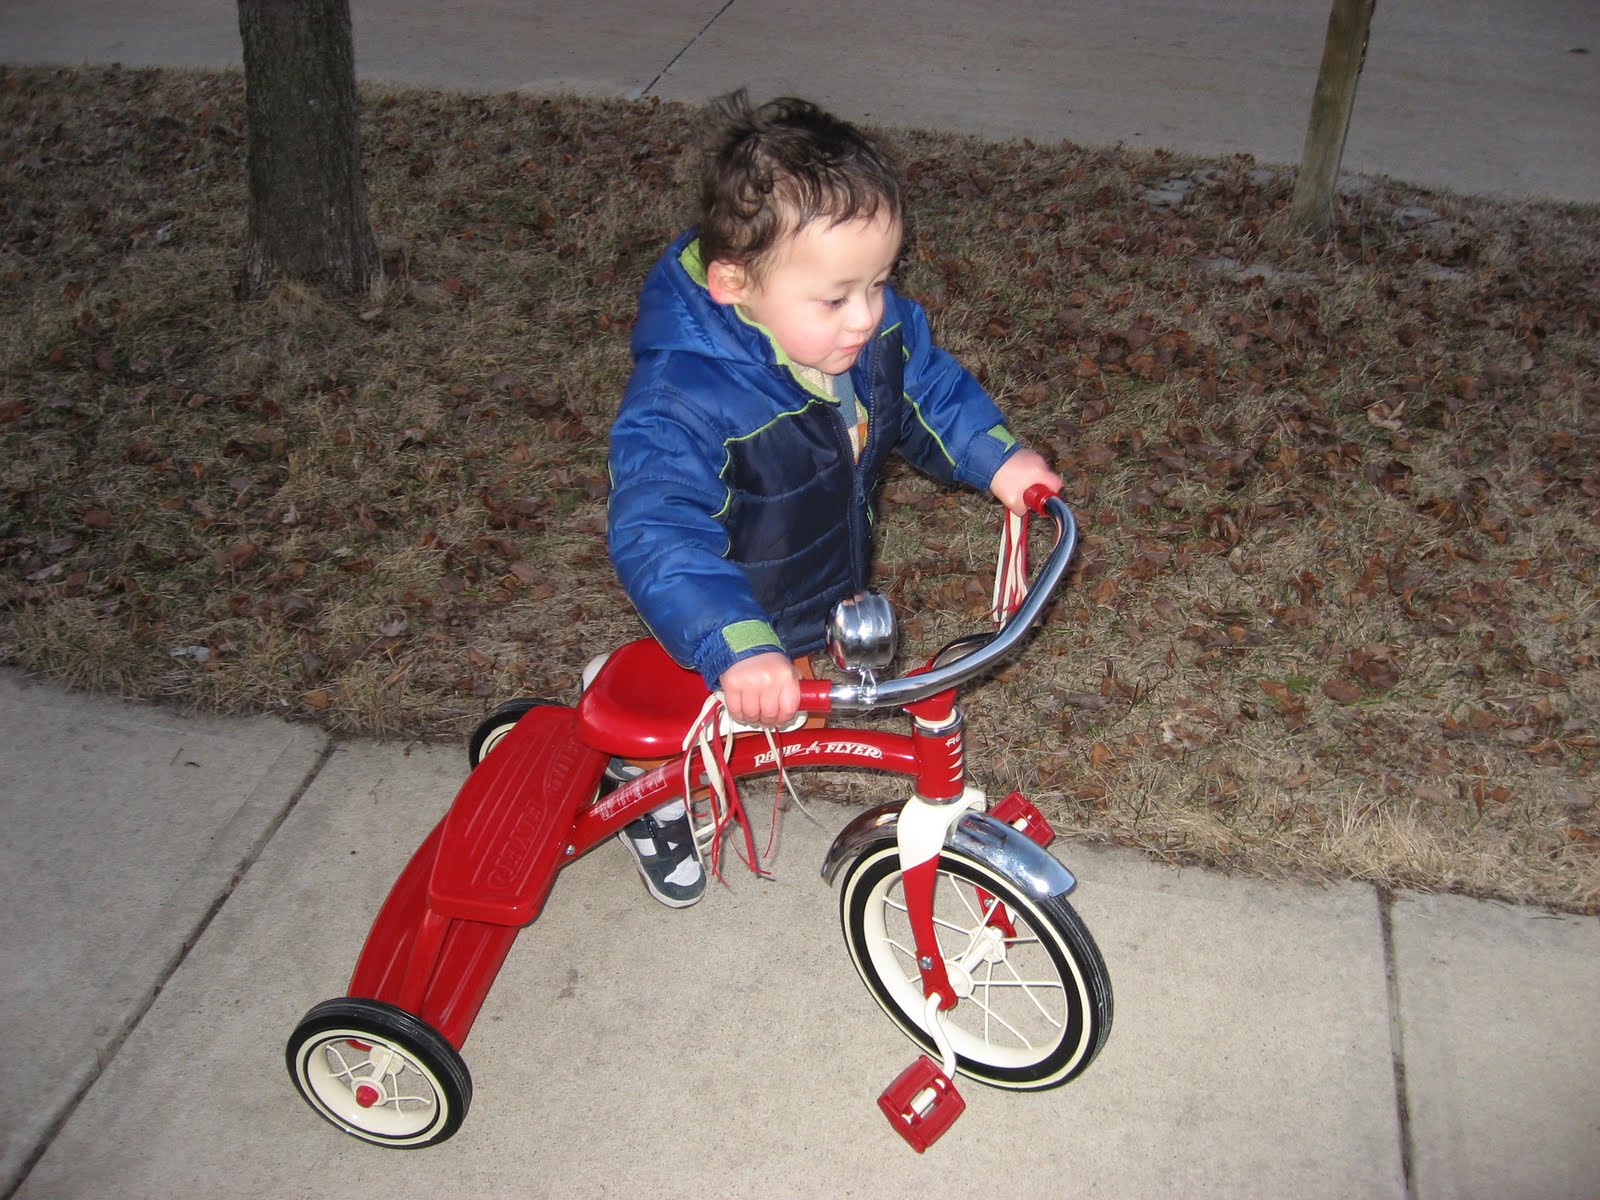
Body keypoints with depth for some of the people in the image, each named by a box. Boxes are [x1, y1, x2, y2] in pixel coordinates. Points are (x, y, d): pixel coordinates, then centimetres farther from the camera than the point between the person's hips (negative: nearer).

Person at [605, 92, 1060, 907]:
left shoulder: (878, 331, -19)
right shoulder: (683, 403, -41)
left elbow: (928, 387, 0)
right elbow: (655, 533, -49)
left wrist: (997, 456, -15)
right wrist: (737, 649, -62)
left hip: (837, 602, 5)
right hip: (744, 629, -5)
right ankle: (656, 803, 56)